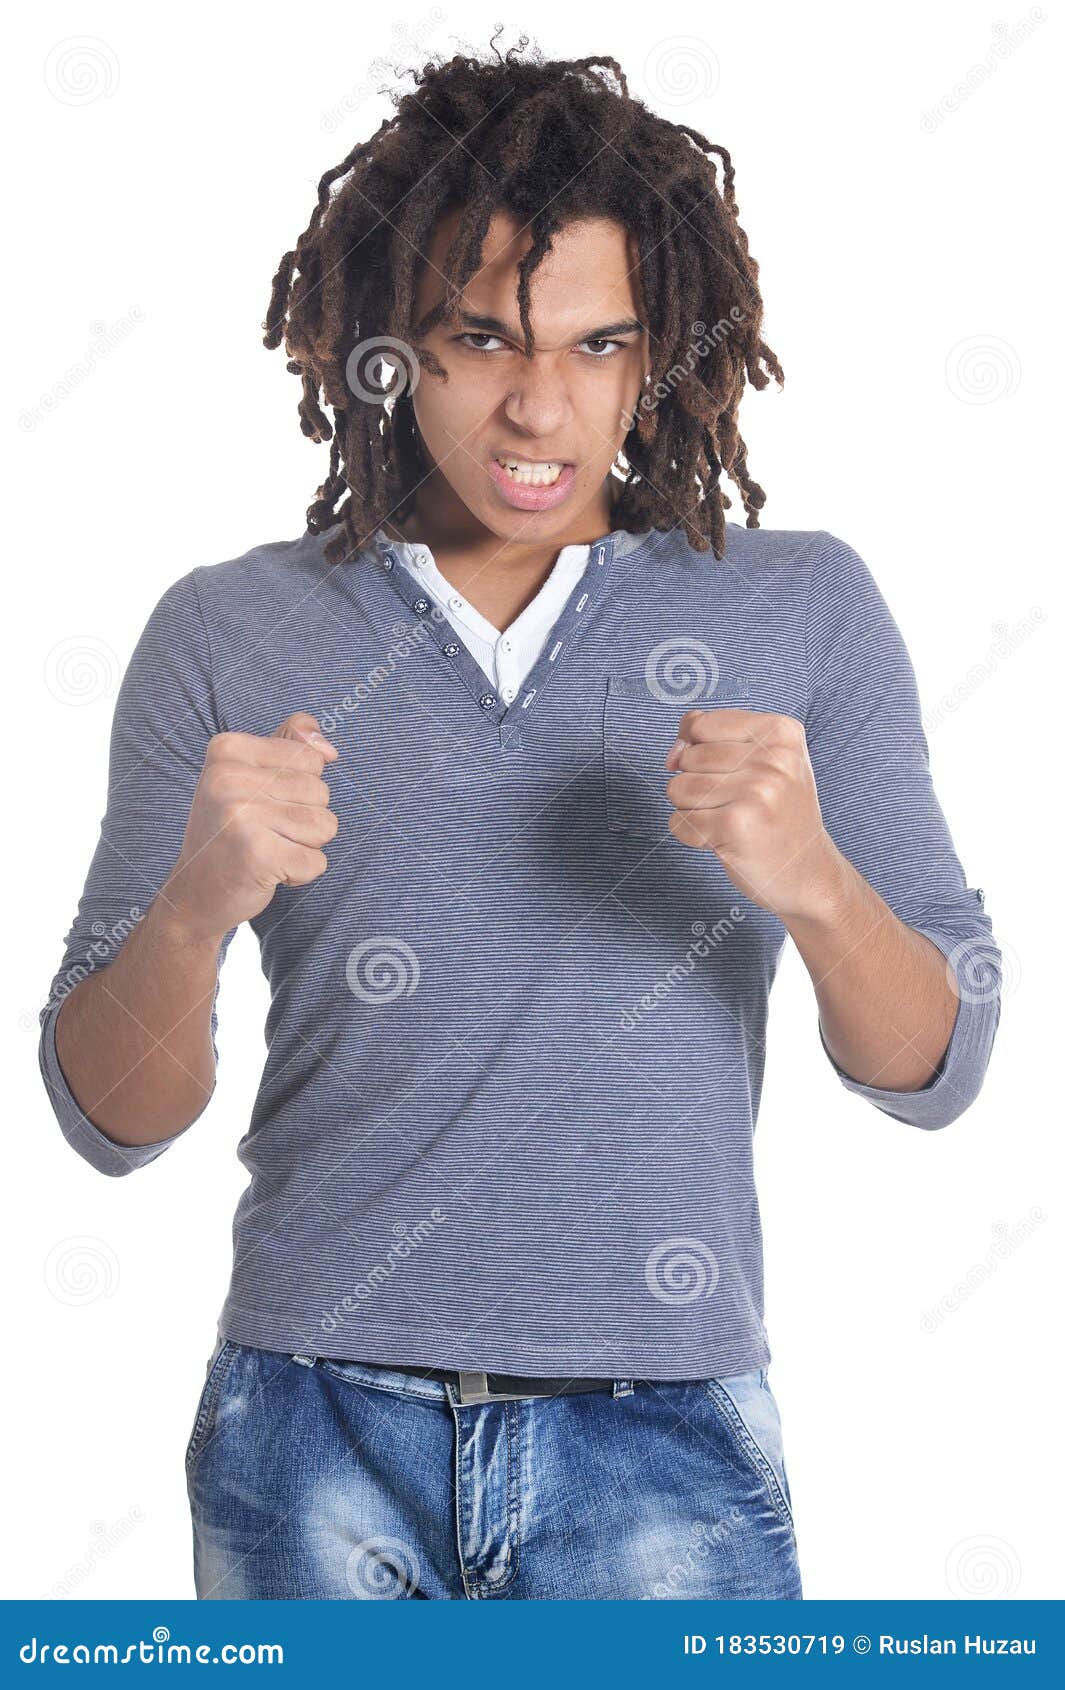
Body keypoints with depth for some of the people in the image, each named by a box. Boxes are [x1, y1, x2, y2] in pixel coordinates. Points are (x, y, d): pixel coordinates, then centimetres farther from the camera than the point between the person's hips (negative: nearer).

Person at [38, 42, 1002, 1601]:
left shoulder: (802, 609, 1)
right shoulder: (228, 636, 1)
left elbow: (934, 1070, 0)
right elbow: (109, 1117, 1)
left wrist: (813, 883, -20)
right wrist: (195, 907, -20)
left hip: (661, 1446, 0)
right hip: (316, 1440, 1)